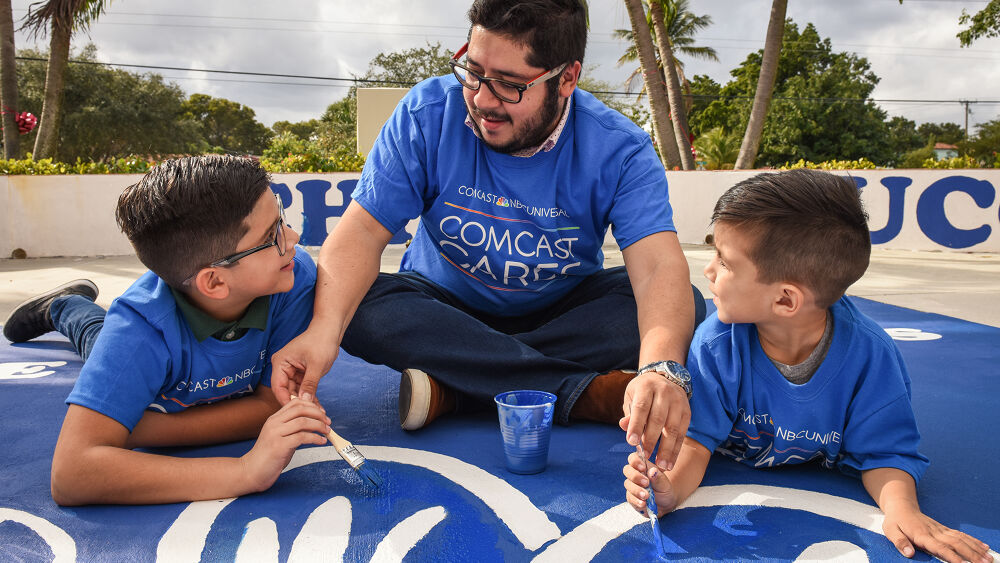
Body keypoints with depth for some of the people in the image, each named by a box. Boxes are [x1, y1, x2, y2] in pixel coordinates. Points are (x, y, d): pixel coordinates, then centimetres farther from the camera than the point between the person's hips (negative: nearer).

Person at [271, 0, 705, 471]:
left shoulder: (618, 149, -19)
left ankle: (455, 388, -27)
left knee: (684, 307, -26)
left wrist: (661, 370, -53)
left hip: (563, 313, 0)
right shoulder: (428, 113, -17)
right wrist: (325, 328, -41)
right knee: (355, 307, -30)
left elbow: (660, 268, -32)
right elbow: (362, 230, -21)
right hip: (445, 305, 1)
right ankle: (590, 393, -29)